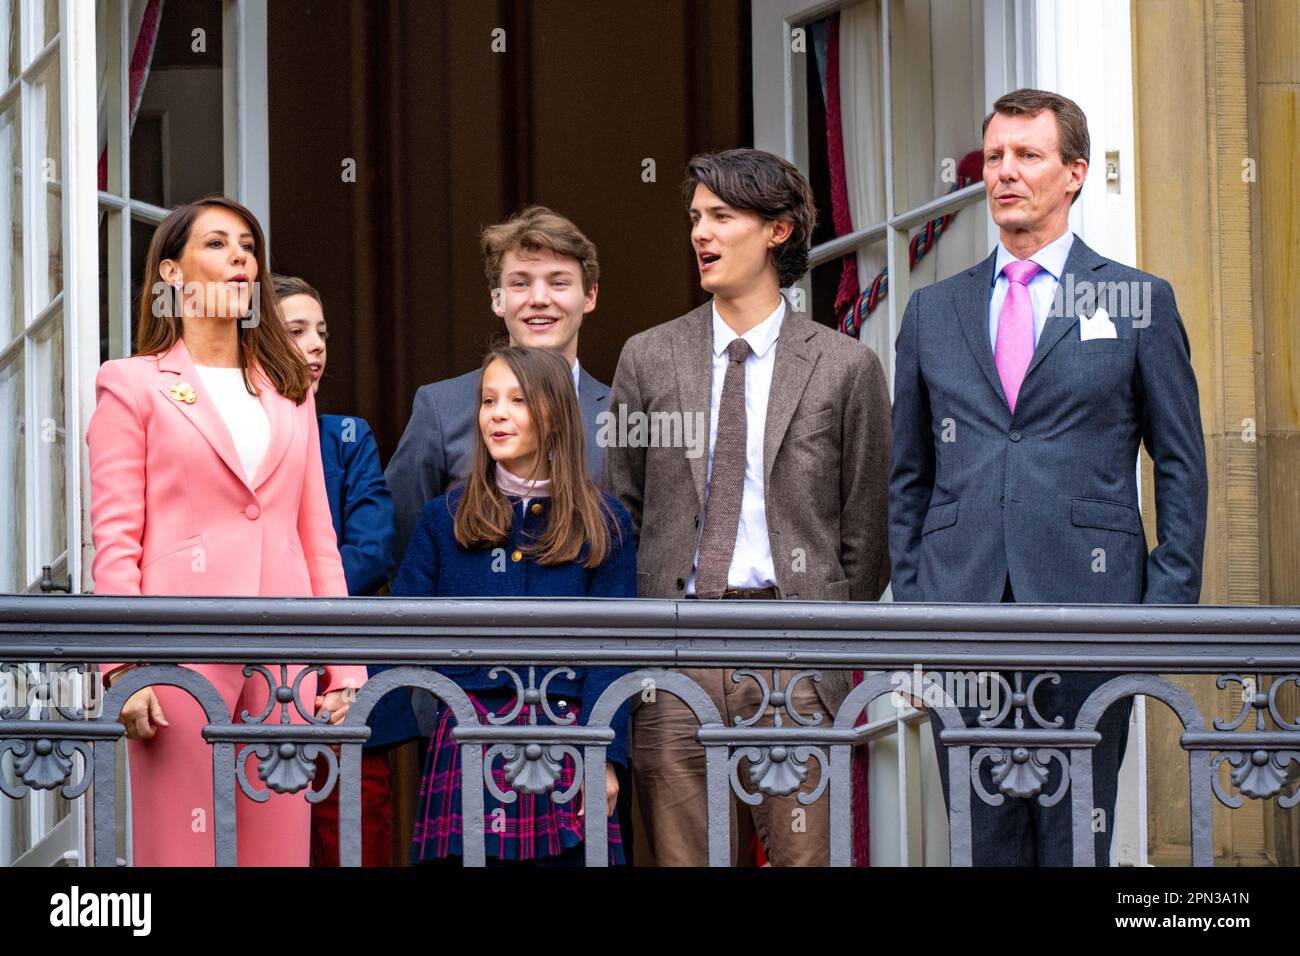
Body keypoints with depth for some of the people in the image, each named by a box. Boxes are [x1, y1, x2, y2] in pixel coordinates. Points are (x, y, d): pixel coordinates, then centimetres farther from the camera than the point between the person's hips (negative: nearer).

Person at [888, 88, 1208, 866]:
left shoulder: (1139, 301, 5)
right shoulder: (933, 311, 14)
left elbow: (1182, 466, 5)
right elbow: (910, 476, 16)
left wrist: (1171, 603, -3)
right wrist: (909, 600, 7)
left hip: (1085, 606, -3)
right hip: (961, 612, 3)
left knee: (1075, 837, 0)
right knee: (984, 838, 5)